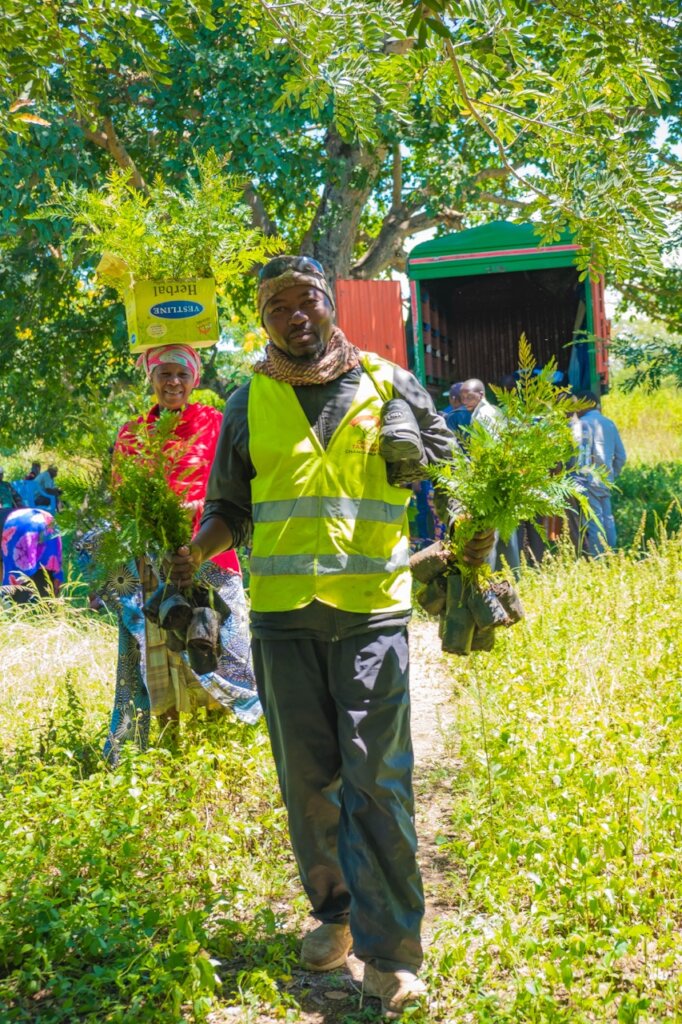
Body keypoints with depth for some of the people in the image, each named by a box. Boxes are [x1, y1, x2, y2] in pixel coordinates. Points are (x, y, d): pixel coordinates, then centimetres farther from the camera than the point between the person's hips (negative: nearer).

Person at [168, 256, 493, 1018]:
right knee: (306, 777, 10)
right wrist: (195, 551, -4)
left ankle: (389, 955, 6)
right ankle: (334, 915, 30)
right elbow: (229, 504, 16)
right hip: (281, 612, 3)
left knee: (375, 778, -5)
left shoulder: (388, 385, 5)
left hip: (372, 610, -2)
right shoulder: (248, 403, 10)